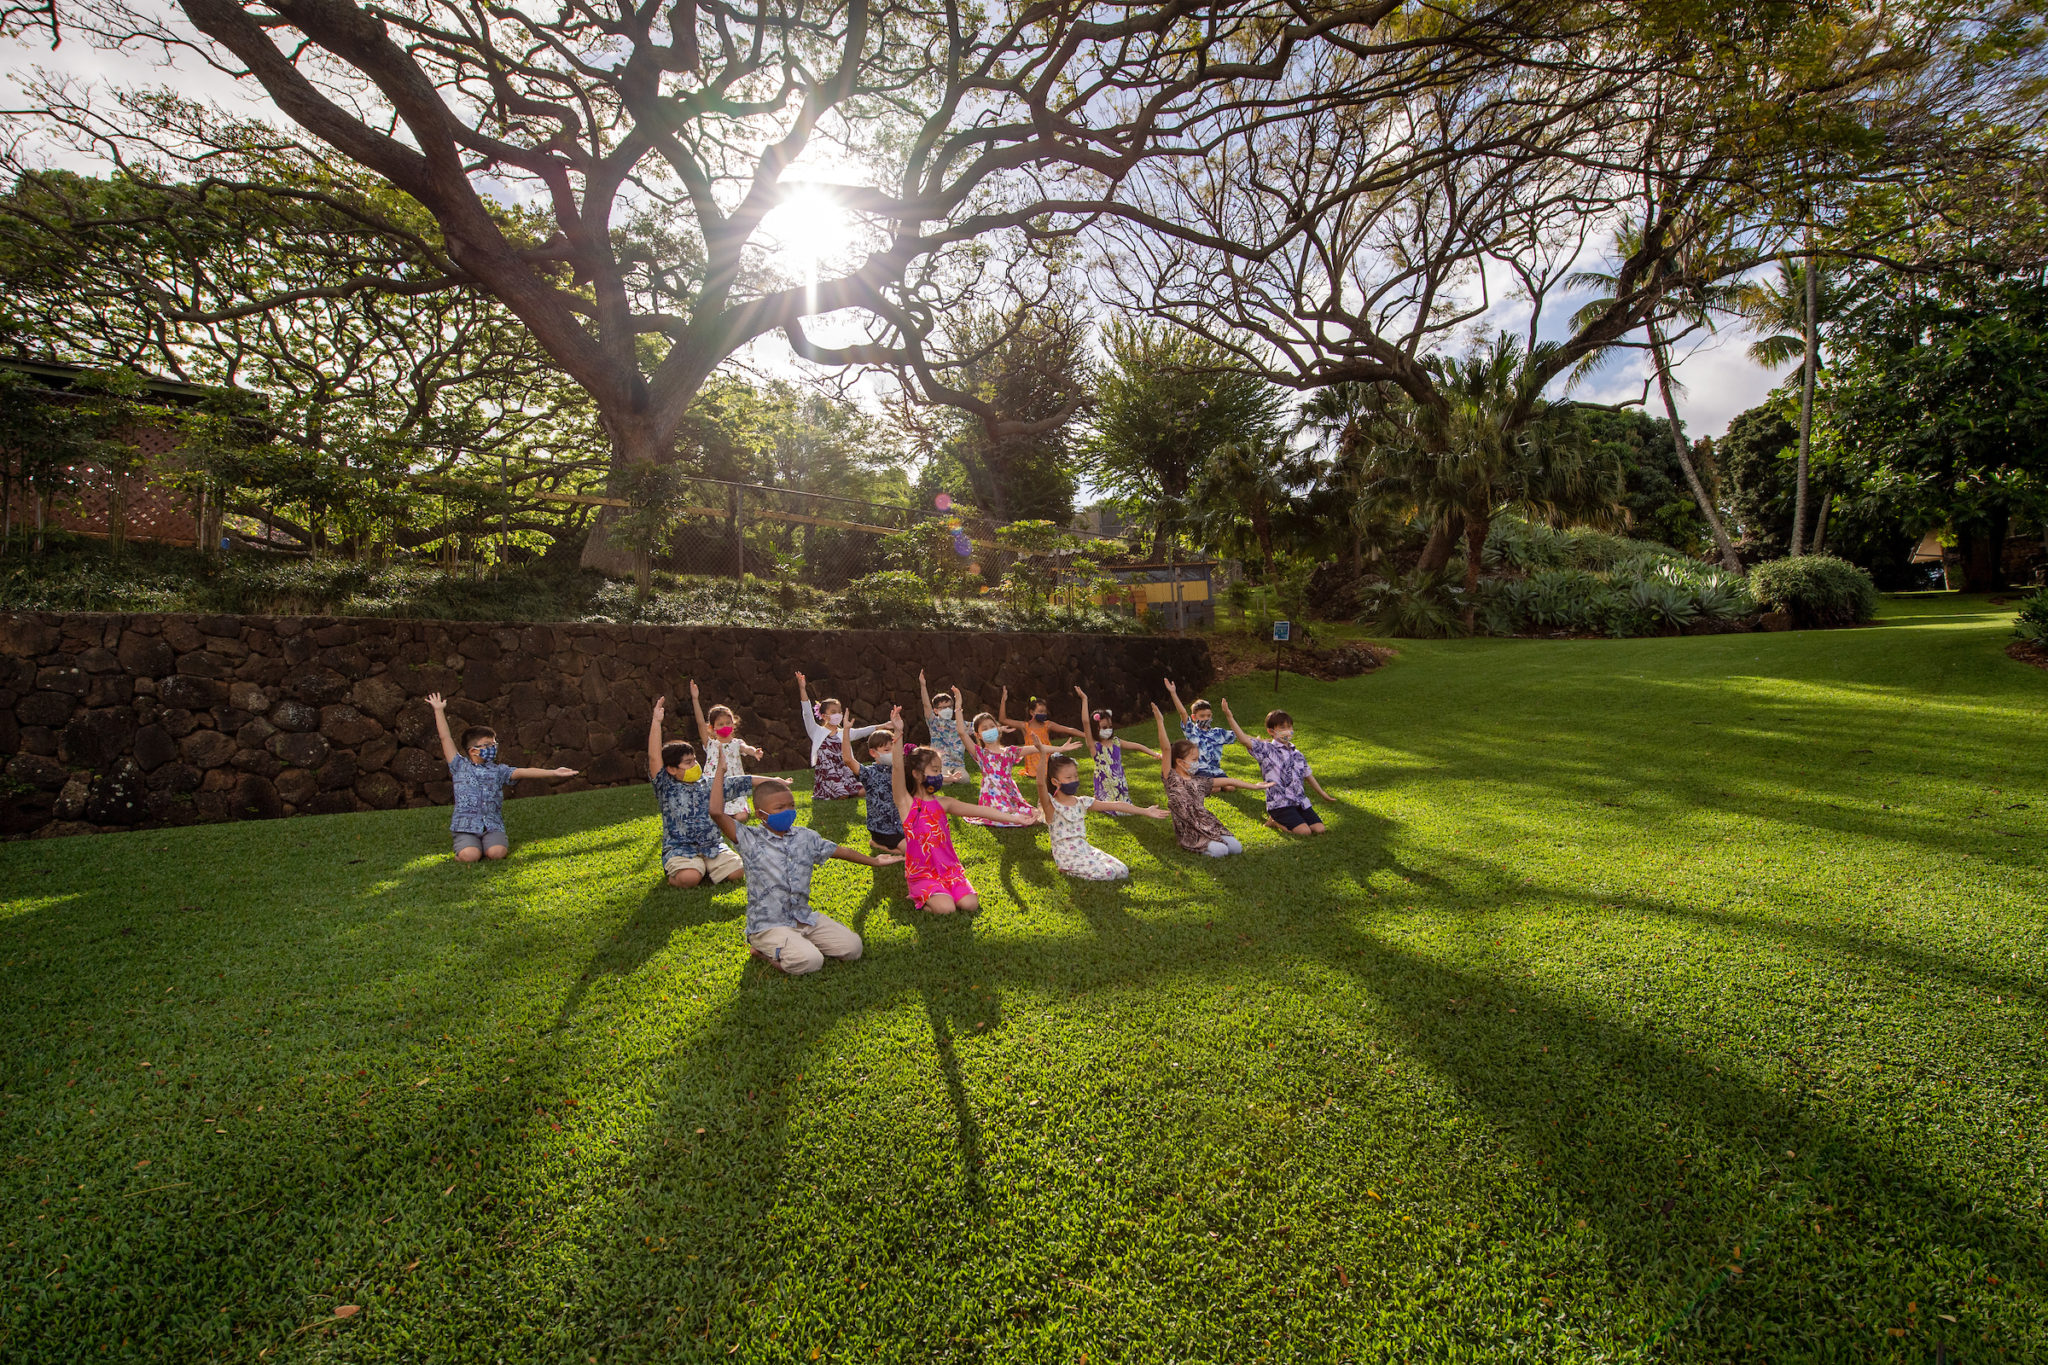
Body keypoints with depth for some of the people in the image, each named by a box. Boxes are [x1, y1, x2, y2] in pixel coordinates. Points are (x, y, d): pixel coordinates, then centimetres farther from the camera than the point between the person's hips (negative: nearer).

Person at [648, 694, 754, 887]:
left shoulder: (709, 783, 12)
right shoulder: (666, 786, 0)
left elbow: (739, 783, 15)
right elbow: (654, 757, -10)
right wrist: (656, 721, -15)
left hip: (713, 845, 4)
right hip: (680, 848, -4)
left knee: (737, 872, -16)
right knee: (689, 878, -31)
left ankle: (704, 869, 11)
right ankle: (675, 874, 4)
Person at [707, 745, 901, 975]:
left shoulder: (806, 837, 7)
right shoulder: (750, 840, -9)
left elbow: (838, 850, 19)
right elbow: (717, 812, -21)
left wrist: (874, 861, 26)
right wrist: (720, 771, -15)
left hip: (804, 917, 6)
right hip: (768, 925, -6)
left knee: (852, 947, -7)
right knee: (809, 961, -29)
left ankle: (796, 944, 10)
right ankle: (762, 949, -1)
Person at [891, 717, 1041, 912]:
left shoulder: (943, 803, 7)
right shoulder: (906, 803, -7)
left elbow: (978, 811, 2)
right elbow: (898, 768, -21)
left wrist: (1016, 818, -5)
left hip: (949, 868, 4)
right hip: (922, 873, -4)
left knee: (970, 904, -17)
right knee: (945, 908, -25)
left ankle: (939, 894, 11)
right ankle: (918, 896, 5)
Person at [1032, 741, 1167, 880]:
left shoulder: (1082, 802, 7)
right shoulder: (1051, 805, -11)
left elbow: (1115, 805, 7)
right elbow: (1041, 784, -31)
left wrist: (1146, 811, 7)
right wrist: (1043, 754, -44)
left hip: (1085, 849, 7)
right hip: (1067, 856, -7)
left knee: (1122, 871, -3)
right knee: (1107, 873, -22)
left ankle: (1076, 868, 9)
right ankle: (1067, 869, -2)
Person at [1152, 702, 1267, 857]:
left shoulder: (1199, 781, 10)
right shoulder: (1171, 779, -7)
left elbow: (1228, 782, 15)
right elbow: (1166, 749, -16)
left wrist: (1254, 786, 15)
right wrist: (1160, 722, -24)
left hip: (1210, 826, 6)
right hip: (1189, 833, -6)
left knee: (1236, 848, -11)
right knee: (1220, 851, -24)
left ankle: (1210, 843, 13)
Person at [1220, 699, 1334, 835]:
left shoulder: (1298, 754, 14)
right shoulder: (1266, 750, -6)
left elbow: (1308, 775, 26)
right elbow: (1244, 740, -19)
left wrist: (1322, 794, 33)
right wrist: (1229, 716, -29)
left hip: (1300, 800, 7)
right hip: (1279, 803, -6)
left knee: (1319, 829, -7)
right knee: (1304, 831, -21)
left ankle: (1281, 820, 13)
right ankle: (1274, 822, 6)